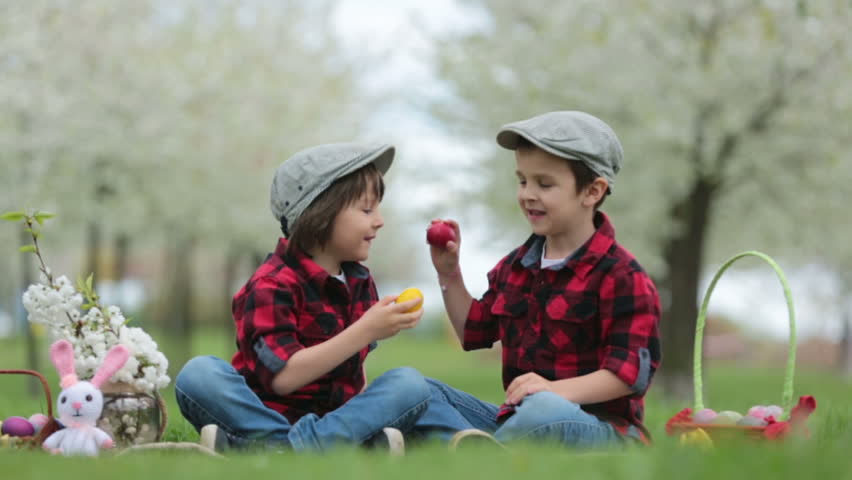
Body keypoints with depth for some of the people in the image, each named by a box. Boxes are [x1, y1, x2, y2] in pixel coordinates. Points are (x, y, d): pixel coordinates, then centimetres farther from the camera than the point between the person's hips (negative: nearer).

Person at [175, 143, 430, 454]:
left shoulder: (360, 282, 11)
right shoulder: (273, 285, -11)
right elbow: (284, 377, -22)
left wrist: (367, 413, -2)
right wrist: (366, 331, -26)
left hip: (335, 415, 5)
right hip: (268, 411, -5)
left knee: (411, 384, -20)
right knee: (198, 374, -31)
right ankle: (345, 447, -41)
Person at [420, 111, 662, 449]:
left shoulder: (620, 275, -9)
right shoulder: (515, 266, 14)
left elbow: (631, 370, -16)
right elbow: (473, 333, 27)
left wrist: (557, 391, -30)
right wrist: (449, 274, 13)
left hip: (595, 424, -8)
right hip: (516, 415, 8)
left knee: (544, 411, -42)